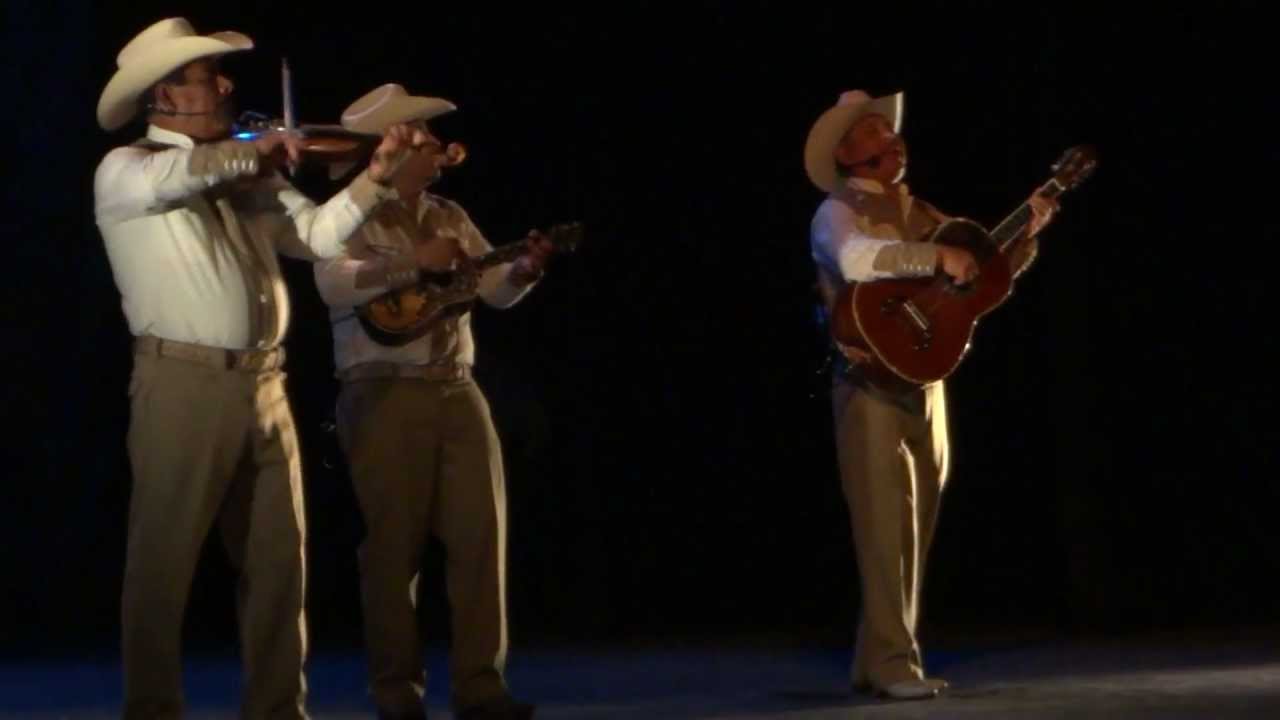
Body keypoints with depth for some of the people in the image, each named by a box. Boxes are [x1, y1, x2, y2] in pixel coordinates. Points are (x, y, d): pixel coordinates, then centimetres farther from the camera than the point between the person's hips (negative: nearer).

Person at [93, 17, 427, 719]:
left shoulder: (246, 177, 18)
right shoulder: (124, 170, -1)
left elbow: (318, 233, 10)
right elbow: (163, 178, -25)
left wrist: (375, 178, -4)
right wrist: (251, 152, -15)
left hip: (264, 386, 6)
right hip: (183, 385, -6)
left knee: (278, 557, 7)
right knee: (164, 558, -3)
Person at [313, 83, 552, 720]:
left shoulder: (450, 217, 16)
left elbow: (496, 290, 14)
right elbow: (334, 284, -20)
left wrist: (526, 269, -7)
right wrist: (413, 263, -25)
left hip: (456, 390, 6)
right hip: (384, 393, -6)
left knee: (482, 534, -1)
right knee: (394, 544, -2)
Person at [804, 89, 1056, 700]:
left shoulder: (921, 213, 15)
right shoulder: (838, 212, -6)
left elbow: (984, 277, 17)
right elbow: (857, 259, -30)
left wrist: (1026, 235, 4)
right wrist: (937, 256, -31)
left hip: (924, 383, 7)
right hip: (873, 385, -7)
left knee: (915, 529, 8)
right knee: (887, 527, -10)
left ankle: (875, 662, 15)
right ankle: (893, 663, -9)